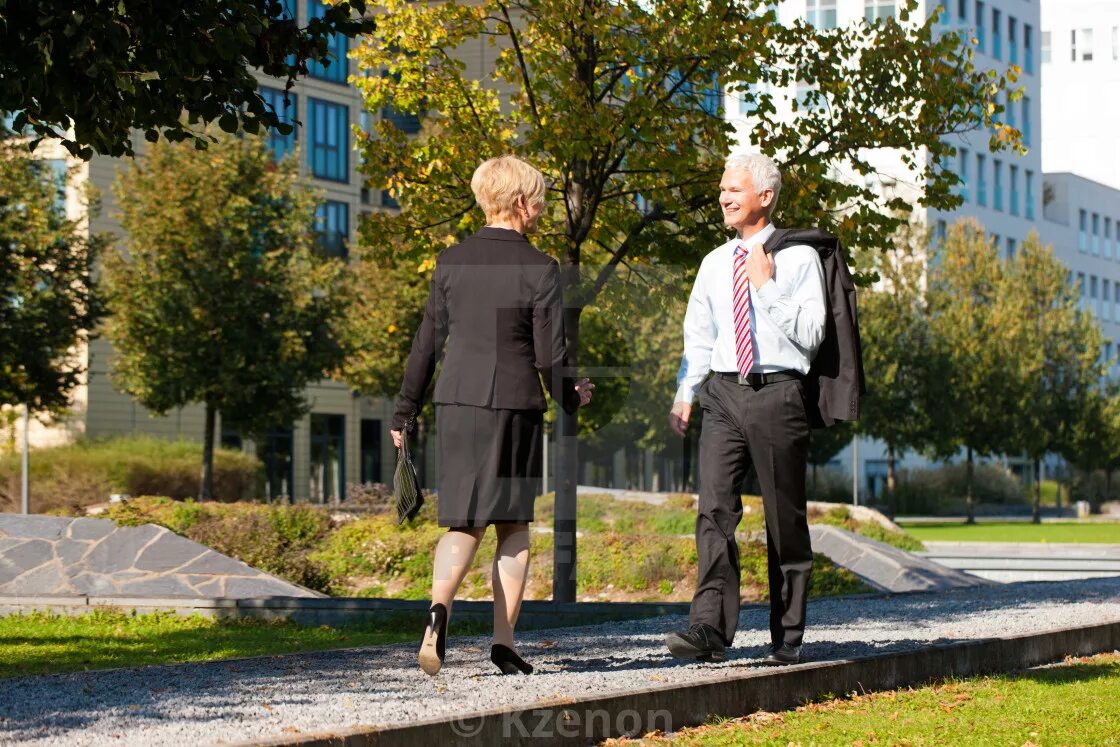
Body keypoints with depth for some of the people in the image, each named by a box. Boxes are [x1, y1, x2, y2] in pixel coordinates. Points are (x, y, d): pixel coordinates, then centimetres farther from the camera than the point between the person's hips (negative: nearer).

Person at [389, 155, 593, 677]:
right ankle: (504, 640, 8)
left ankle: (439, 606, -19)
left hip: (455, 403, 3)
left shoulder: (451, 261, 4)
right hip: (514, 406, -3)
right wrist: (571, 398, 13)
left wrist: (405, 411, 12)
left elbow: (427, 342, 6)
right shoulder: (539, 269, -7)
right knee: (513, 524, 10)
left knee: (464, 524, 9)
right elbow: (550, 355, -7)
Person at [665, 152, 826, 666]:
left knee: (785, 518, 4)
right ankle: (710, 628, -17)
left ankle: (787, 638, 12)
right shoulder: (714, 264, 15)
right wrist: (684, 394, 6)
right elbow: (698, 337, 17)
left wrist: (767, 287, -12)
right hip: (723, 393, 4)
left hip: (777, 394, -3)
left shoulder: (799, 258, 1)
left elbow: (810, 334, -7)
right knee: (715, 509, -11)